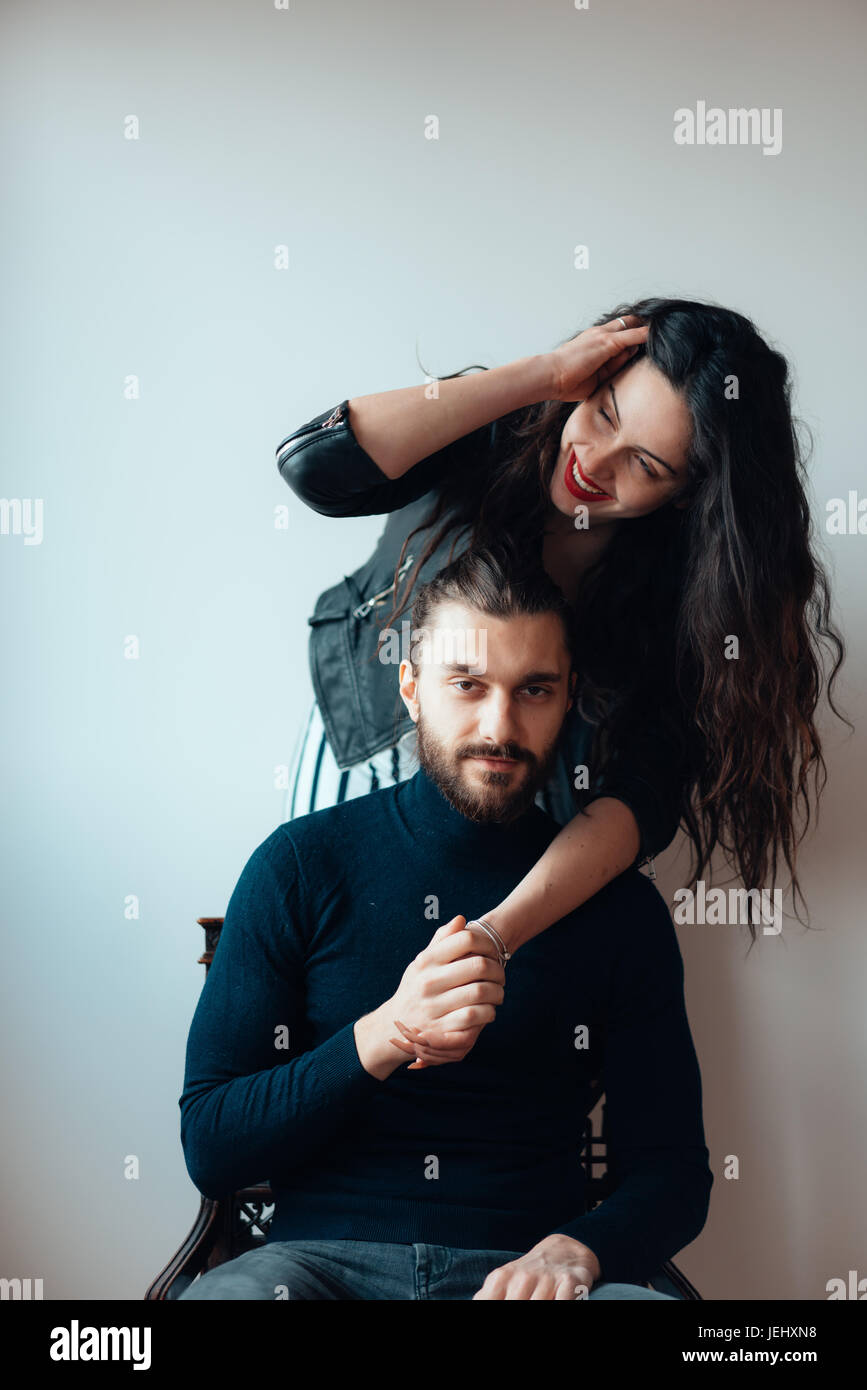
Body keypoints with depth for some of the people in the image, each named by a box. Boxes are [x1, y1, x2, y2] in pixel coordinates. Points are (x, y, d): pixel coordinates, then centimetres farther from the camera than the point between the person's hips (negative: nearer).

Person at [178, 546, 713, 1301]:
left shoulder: (619, 906, 7)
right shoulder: (301, 864, 3)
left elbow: (670, 1168, 9)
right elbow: (210, 1148, 0)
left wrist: (575, 1252, -13)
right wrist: (384, 1037, -15)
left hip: (528, 1266, 1)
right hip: (323, 1256, 0)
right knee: (226, 1295, -34)